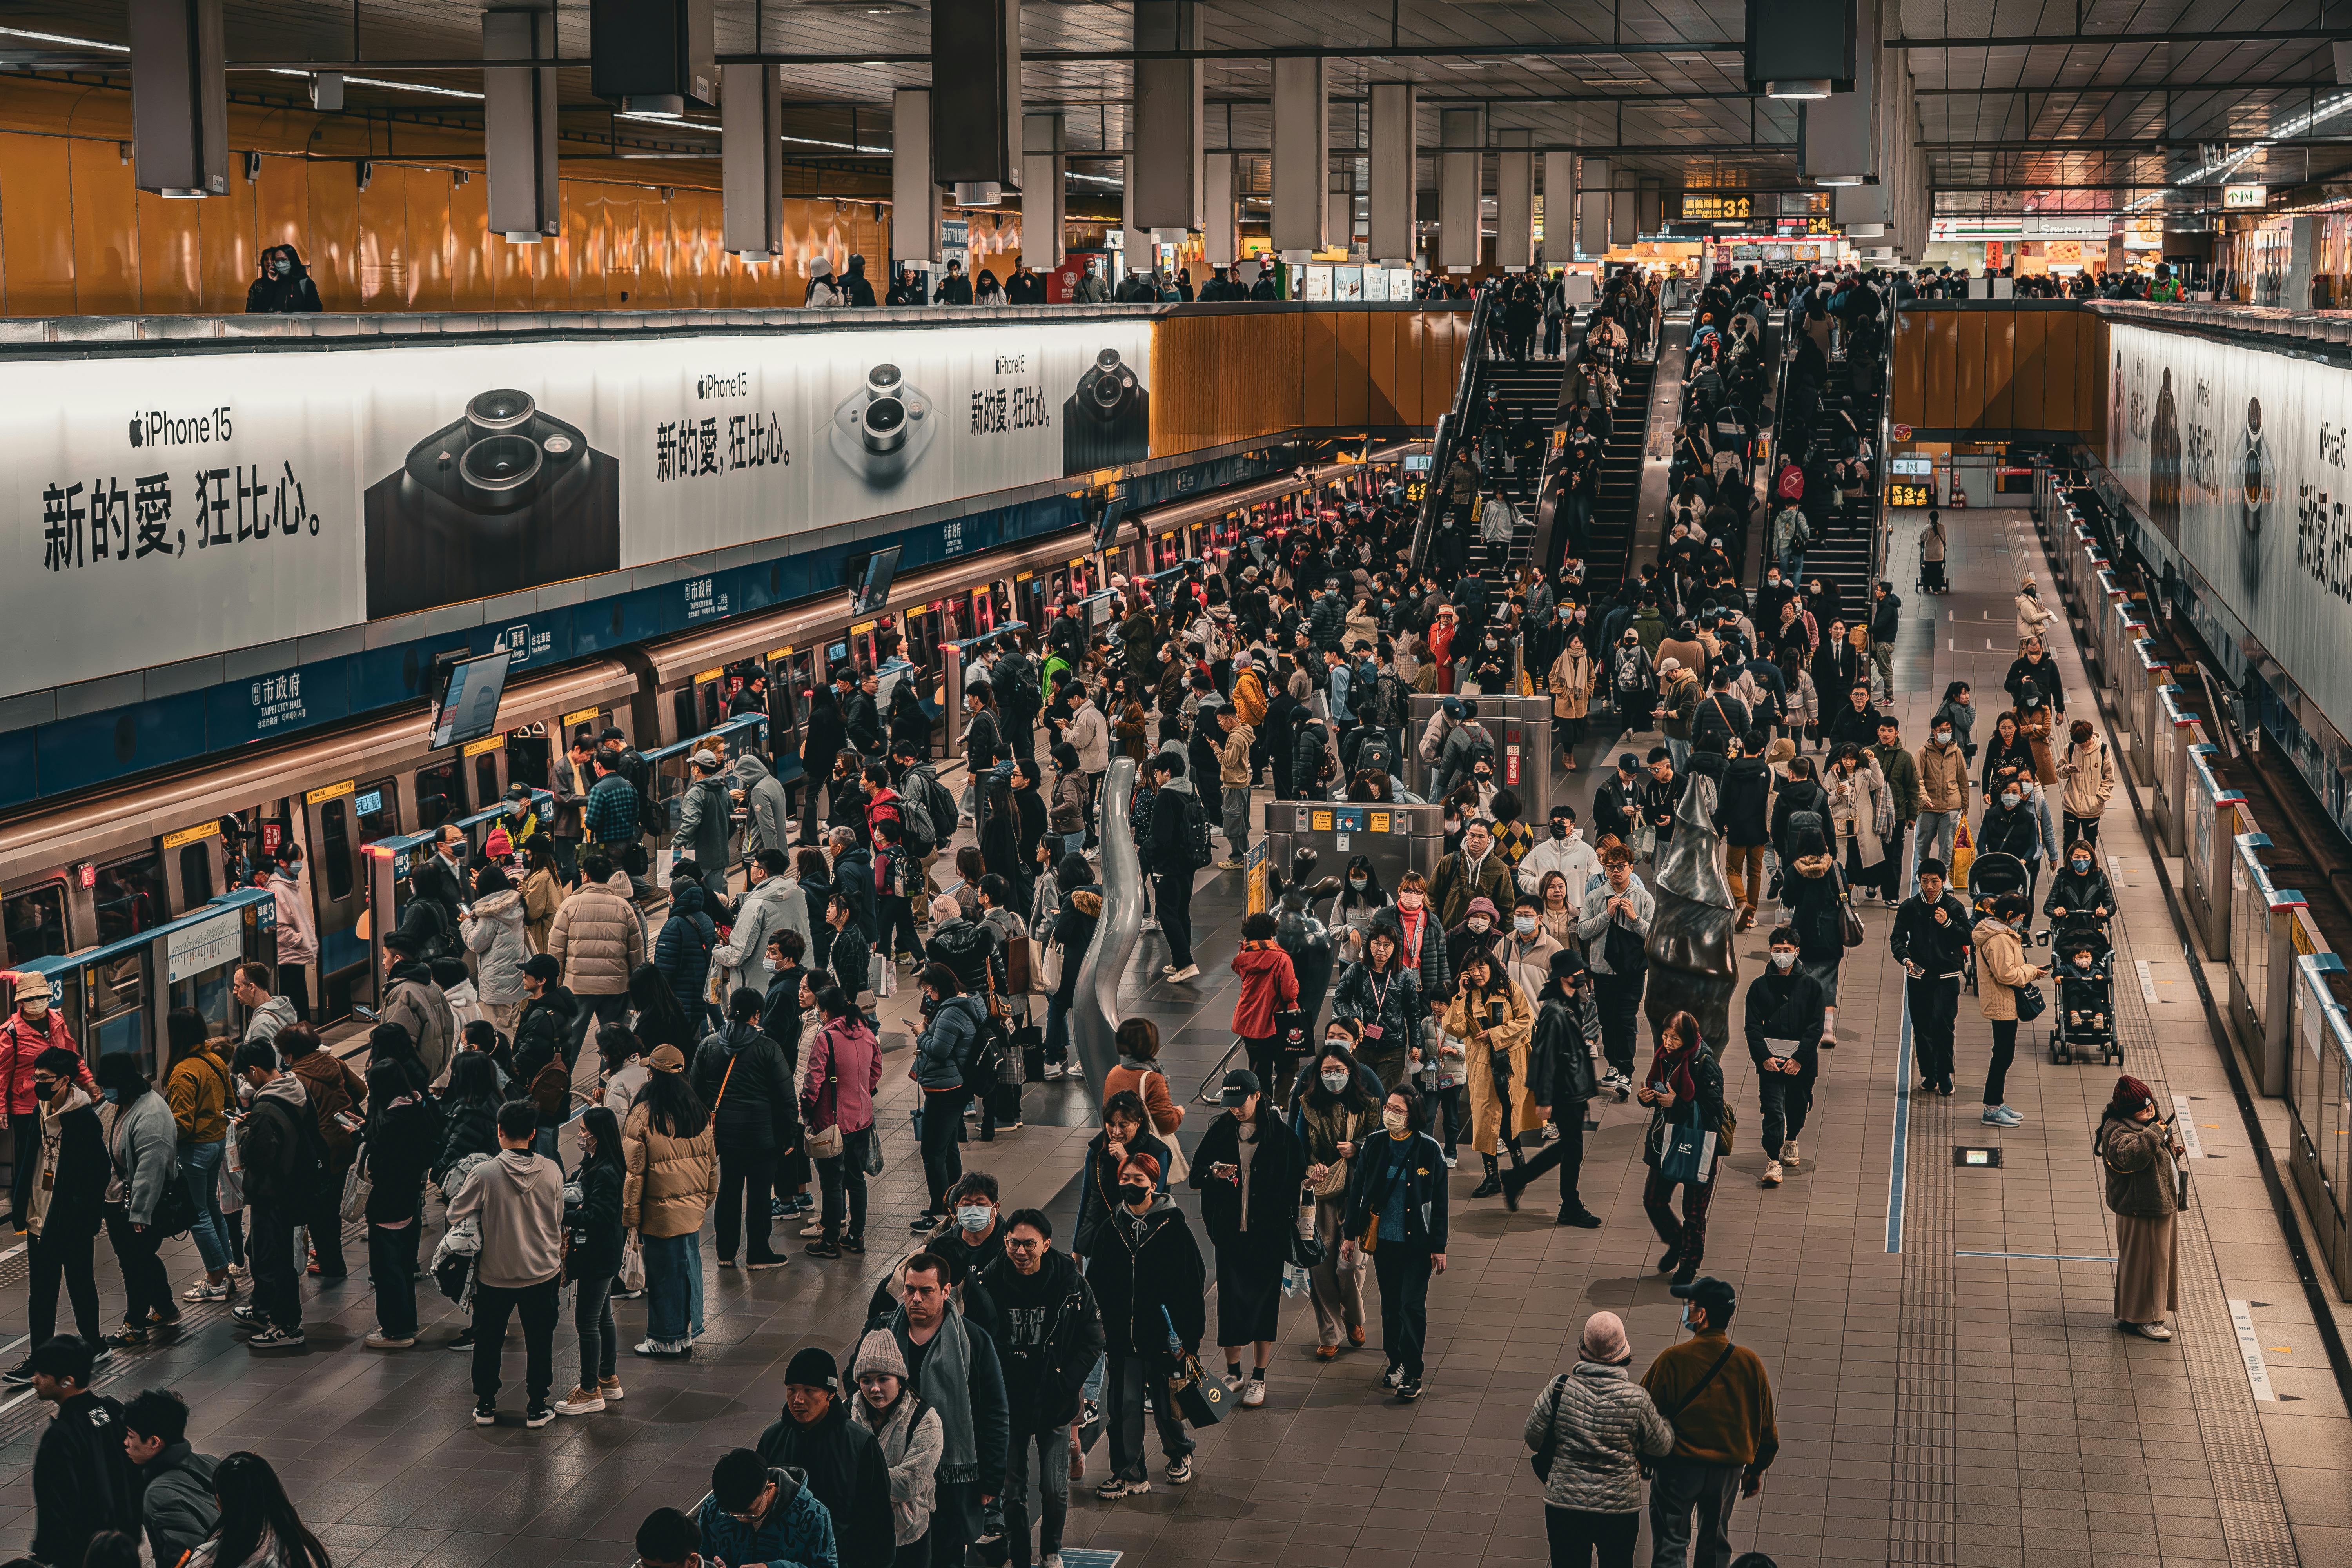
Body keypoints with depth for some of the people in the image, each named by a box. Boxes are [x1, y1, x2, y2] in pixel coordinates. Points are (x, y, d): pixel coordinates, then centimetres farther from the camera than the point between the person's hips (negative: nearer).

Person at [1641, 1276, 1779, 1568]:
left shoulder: (1673, 1360, -17)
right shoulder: (1750, 1363, -6)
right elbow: (1767, 1427, 3)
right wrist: (1756, 1471, 16)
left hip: (1678, 1467, -3)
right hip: (1729, 1469, 3)